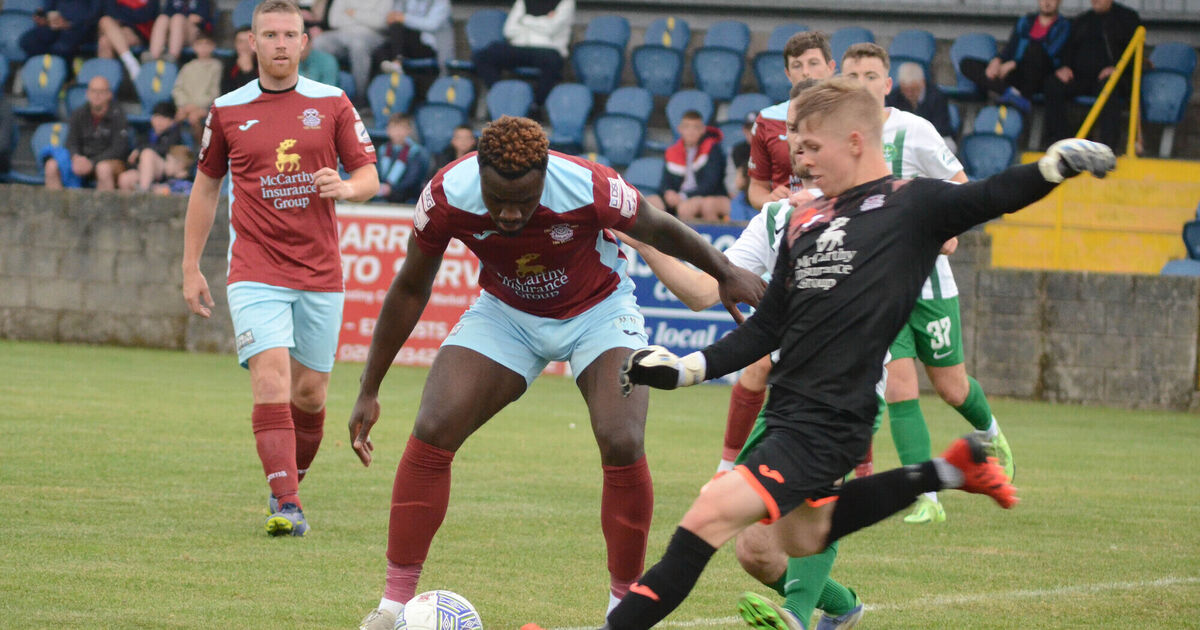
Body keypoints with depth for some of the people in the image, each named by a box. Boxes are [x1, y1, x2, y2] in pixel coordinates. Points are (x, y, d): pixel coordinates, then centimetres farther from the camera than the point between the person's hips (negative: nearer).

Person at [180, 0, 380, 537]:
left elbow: (369, 178, 7)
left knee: (310, 393, 7)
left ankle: (290, 483, 31)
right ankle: (287, 506, -22)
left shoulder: (332, 104, 4)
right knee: (270, 381, -17)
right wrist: (191, 268, 11)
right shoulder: (227, 111, 4)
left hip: (319, 270, 2)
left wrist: (346, 187, -17)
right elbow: (206, 187, 14)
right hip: (256, 270, -2)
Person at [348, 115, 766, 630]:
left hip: (598, 311, -2)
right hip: (506, 313, 2)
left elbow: (660, 229, -11)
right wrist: (368, 391, -4)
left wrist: (726, 273, -1)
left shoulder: (592, 190, -34)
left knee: (622, 443, -22)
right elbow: (410, 289, -8)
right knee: (432, 432, -17)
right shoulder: (446, 196, -26)